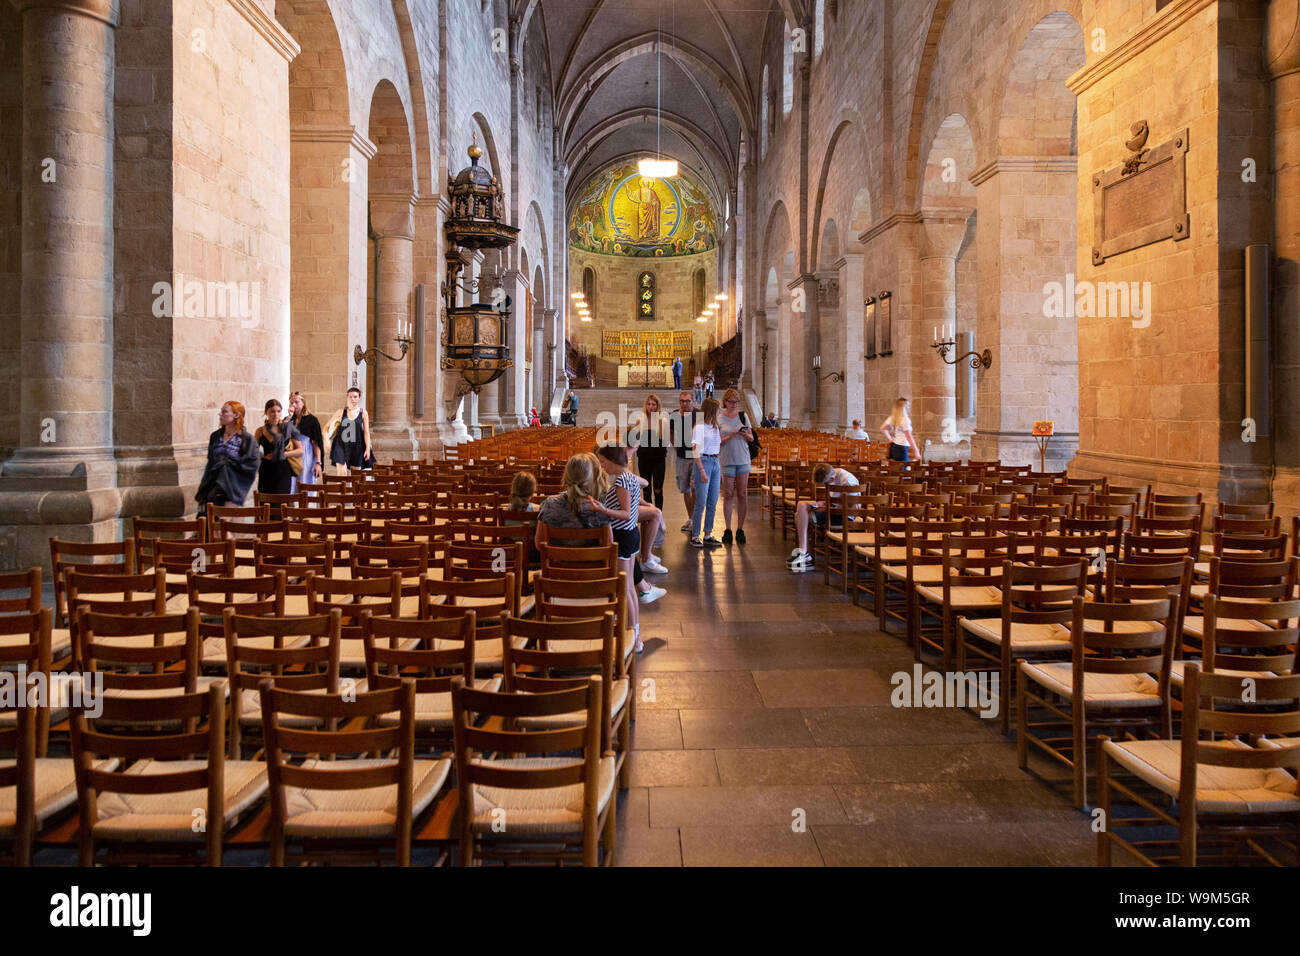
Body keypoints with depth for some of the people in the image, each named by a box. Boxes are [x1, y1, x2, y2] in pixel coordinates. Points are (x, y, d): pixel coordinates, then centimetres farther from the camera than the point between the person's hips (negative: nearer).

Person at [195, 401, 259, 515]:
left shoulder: (246, 439, -3)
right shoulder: (215, 436, 15)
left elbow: (251, 465, -9)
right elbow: (210, 462, 19)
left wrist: (227, 463, -7)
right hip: (212, 483, 5)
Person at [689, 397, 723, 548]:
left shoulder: (715, 427, 15)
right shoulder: (699, 427, -8)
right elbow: (695, 450, -15)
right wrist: (702, 471, -20)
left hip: (715, 462, 8)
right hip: (703, 462, -8)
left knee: (712, 503, 8)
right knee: (701, 503, -5)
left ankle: (708, 535, 15)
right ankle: (695, 536, 3)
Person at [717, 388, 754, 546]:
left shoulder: (743, 416, 8)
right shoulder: (719, 419, 0)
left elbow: (751, 438, 11)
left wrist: (746, 435, -11)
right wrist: (731, 436, -18)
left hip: (743, 459, 2)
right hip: (727, 460, -2)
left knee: (742, 495, 2)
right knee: (728, 494, -1)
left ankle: (740, 529, 9)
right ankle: (728, 530, 7)